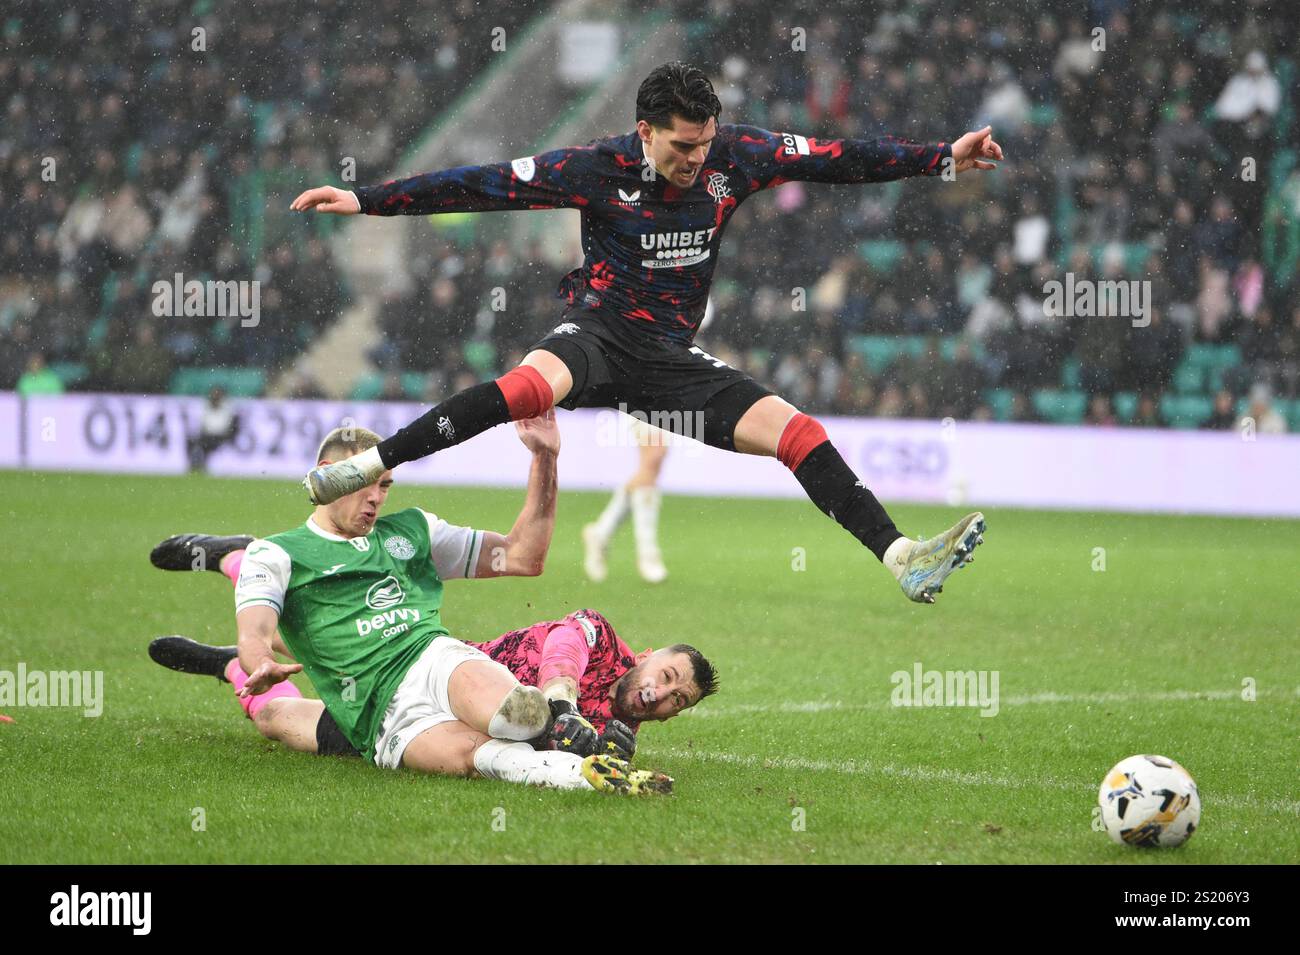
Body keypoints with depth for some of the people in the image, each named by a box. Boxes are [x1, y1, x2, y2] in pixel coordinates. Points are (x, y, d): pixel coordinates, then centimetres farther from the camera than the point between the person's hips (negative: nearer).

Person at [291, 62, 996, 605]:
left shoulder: (734, 157, -1)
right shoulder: (600, 169, -9)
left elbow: (838, 158, 8)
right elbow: (482, 186, -8)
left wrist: (944, 158, 8)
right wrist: (365, 201, -10)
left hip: (675, 359, 4)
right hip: (600, 332, -4)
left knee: (800, 434, -12)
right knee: (536, 383, -38)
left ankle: (901, 558, -14)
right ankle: (371, 464, -39)